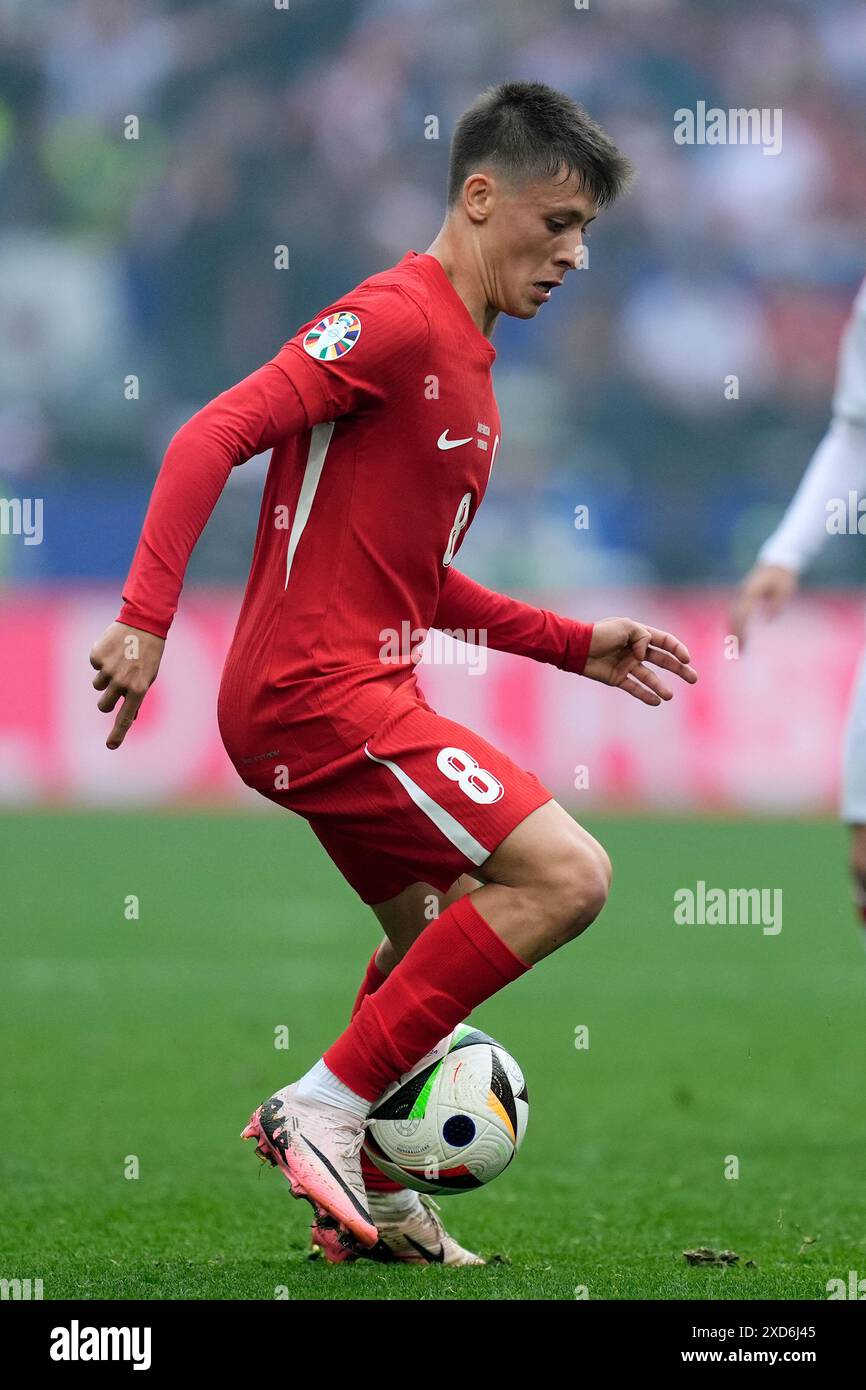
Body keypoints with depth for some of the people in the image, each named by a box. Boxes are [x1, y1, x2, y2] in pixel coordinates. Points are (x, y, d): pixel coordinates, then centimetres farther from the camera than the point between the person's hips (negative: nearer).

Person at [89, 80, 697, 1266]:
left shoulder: (465, 360, 18)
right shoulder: (397, 318, -13)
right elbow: (216, 436, -22)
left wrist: (575, 646, 20)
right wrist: (145, 620, -30)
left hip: (357, 693, 10)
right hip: (318, 691, -10)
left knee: (440, 942, 22)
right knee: (566, 875, -16)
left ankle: (373, 1202, 33)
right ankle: (324, 1109, -11)